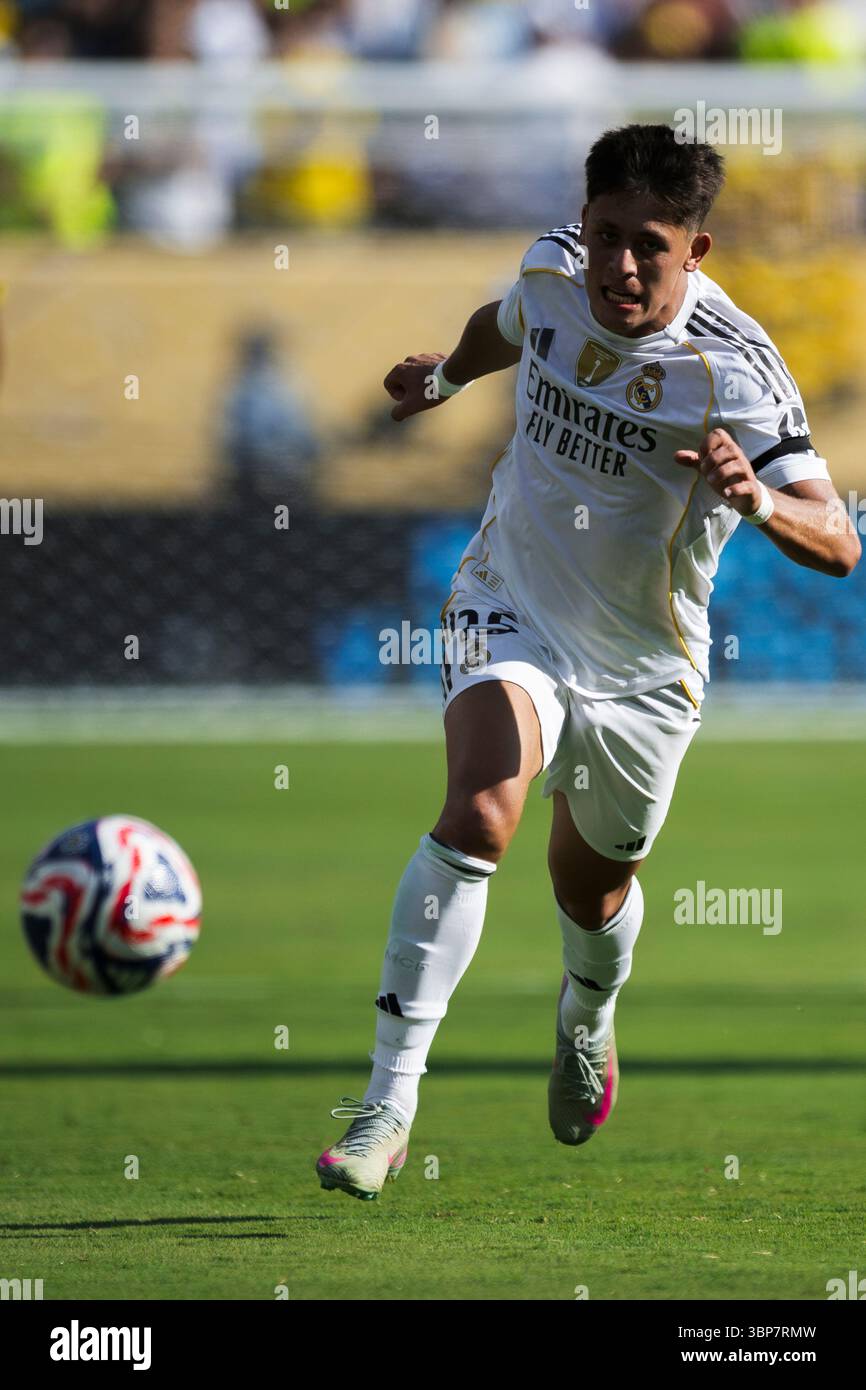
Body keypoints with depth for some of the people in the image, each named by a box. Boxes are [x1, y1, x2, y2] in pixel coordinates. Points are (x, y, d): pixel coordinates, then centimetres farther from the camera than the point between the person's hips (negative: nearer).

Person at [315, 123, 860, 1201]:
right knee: (480, 813, -27)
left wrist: (759, 502, -50)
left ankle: (587, 1023, 57)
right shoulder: (550, 272, -12)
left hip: (642, 666, 0)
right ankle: (389, 1102, -28)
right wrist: (444, 375, 36)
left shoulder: (736, 369, -24)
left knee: (593, 883, 19)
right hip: (512, 609, 1)